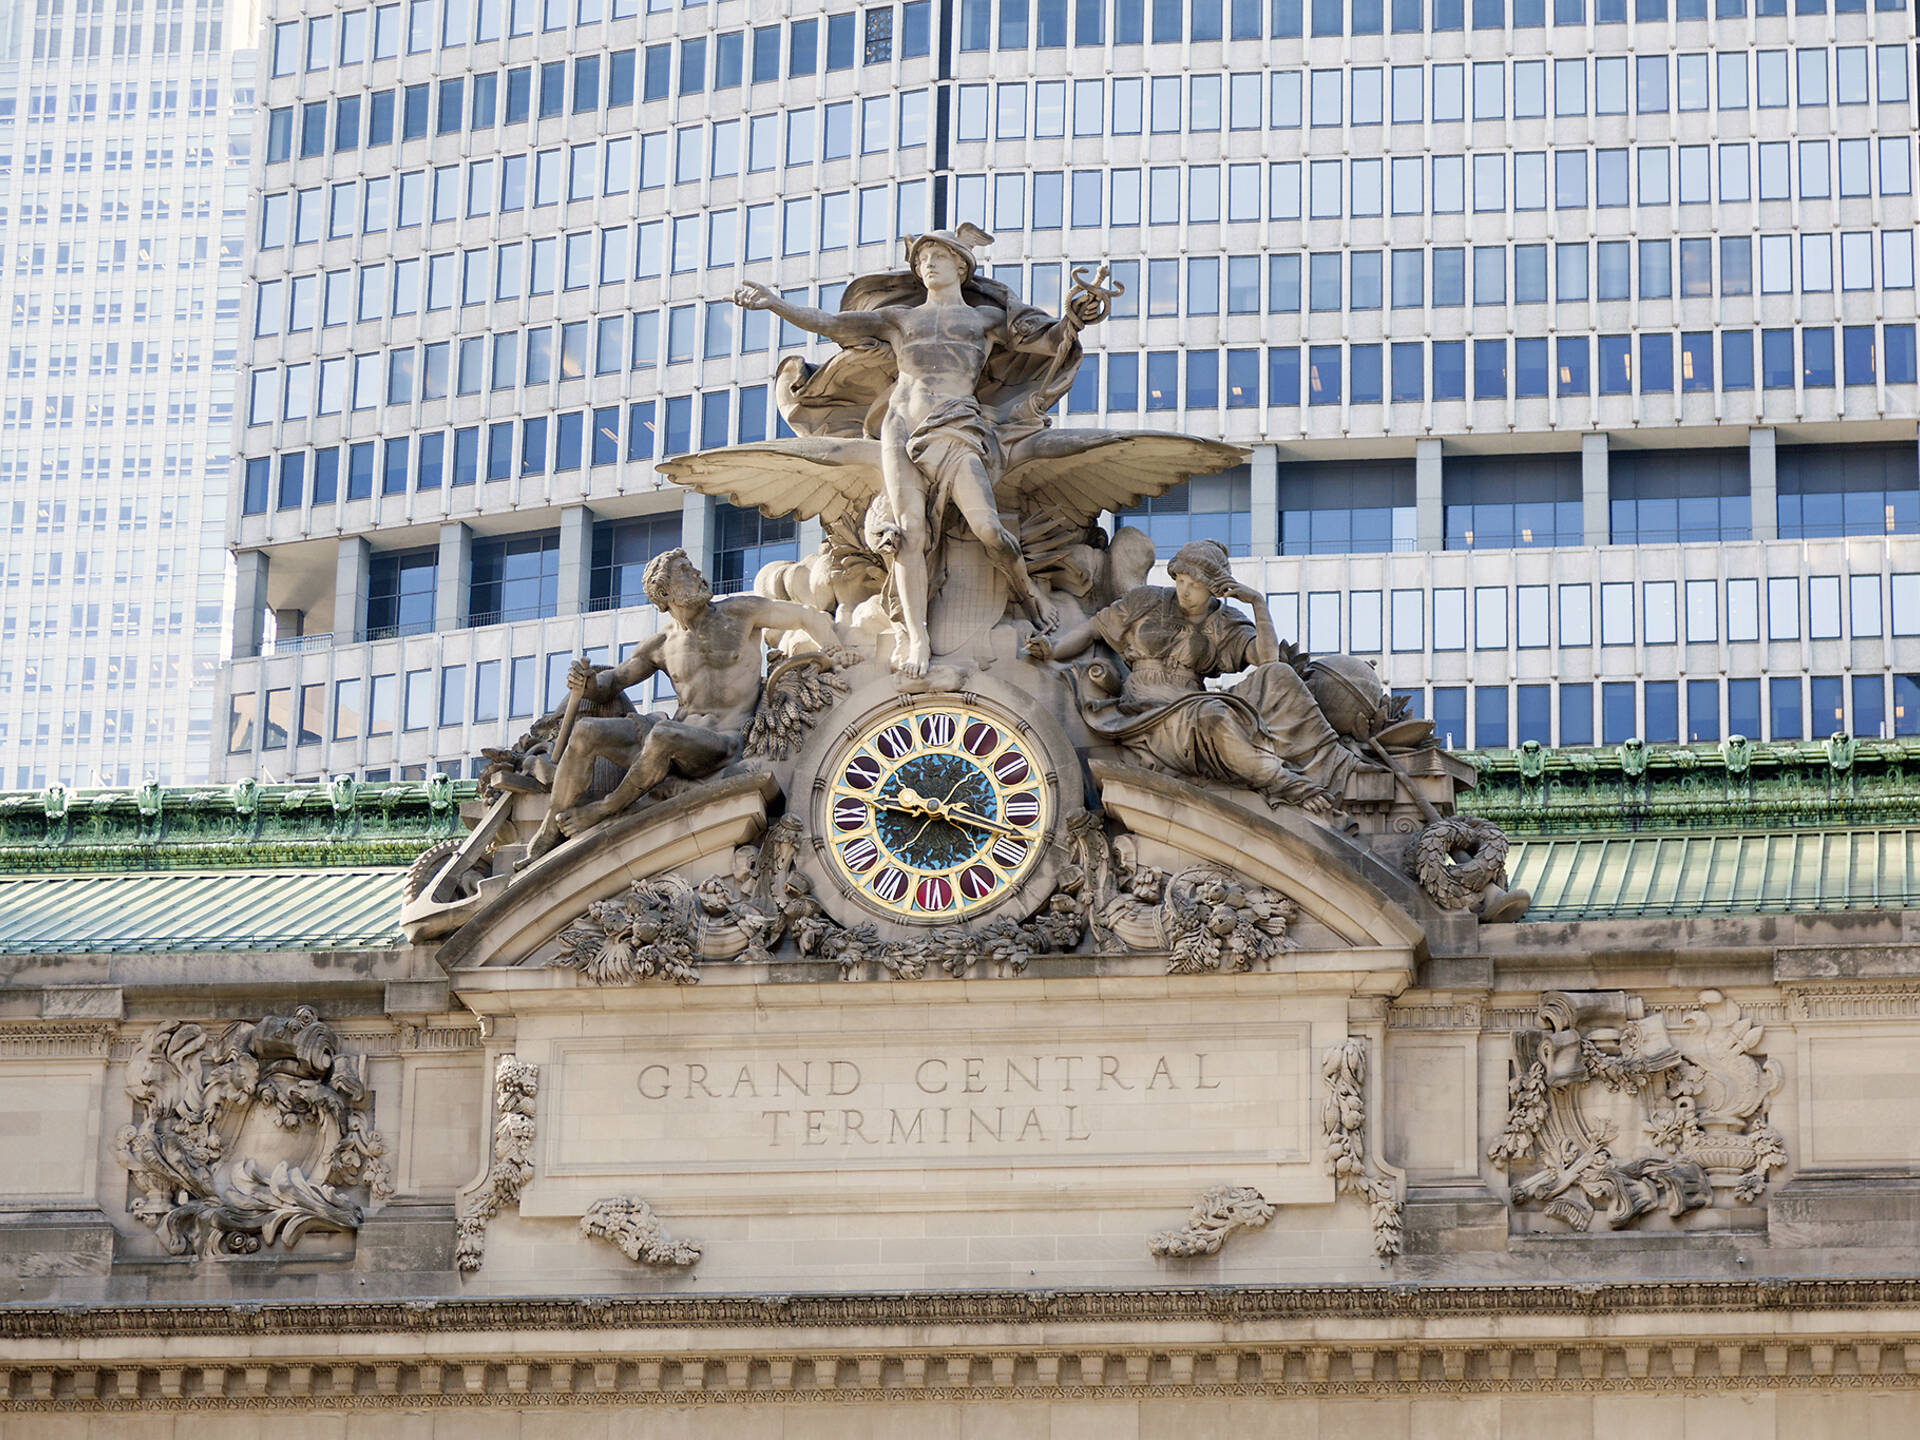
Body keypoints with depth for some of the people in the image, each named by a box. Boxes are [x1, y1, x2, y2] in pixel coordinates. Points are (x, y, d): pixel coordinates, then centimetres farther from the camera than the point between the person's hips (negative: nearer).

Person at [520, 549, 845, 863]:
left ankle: (605, 811, -16)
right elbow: (612, 682, 21)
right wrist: (586, 685, -2)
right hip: (682, 730, 5)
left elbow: (808, 617, 11)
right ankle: (546, 842, -11)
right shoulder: (661, 644, 14)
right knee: (585, 733, -14)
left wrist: (834, 654, -3)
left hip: (724, 741, -5)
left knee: (663, 735, -38)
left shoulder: (738, 612, 4)